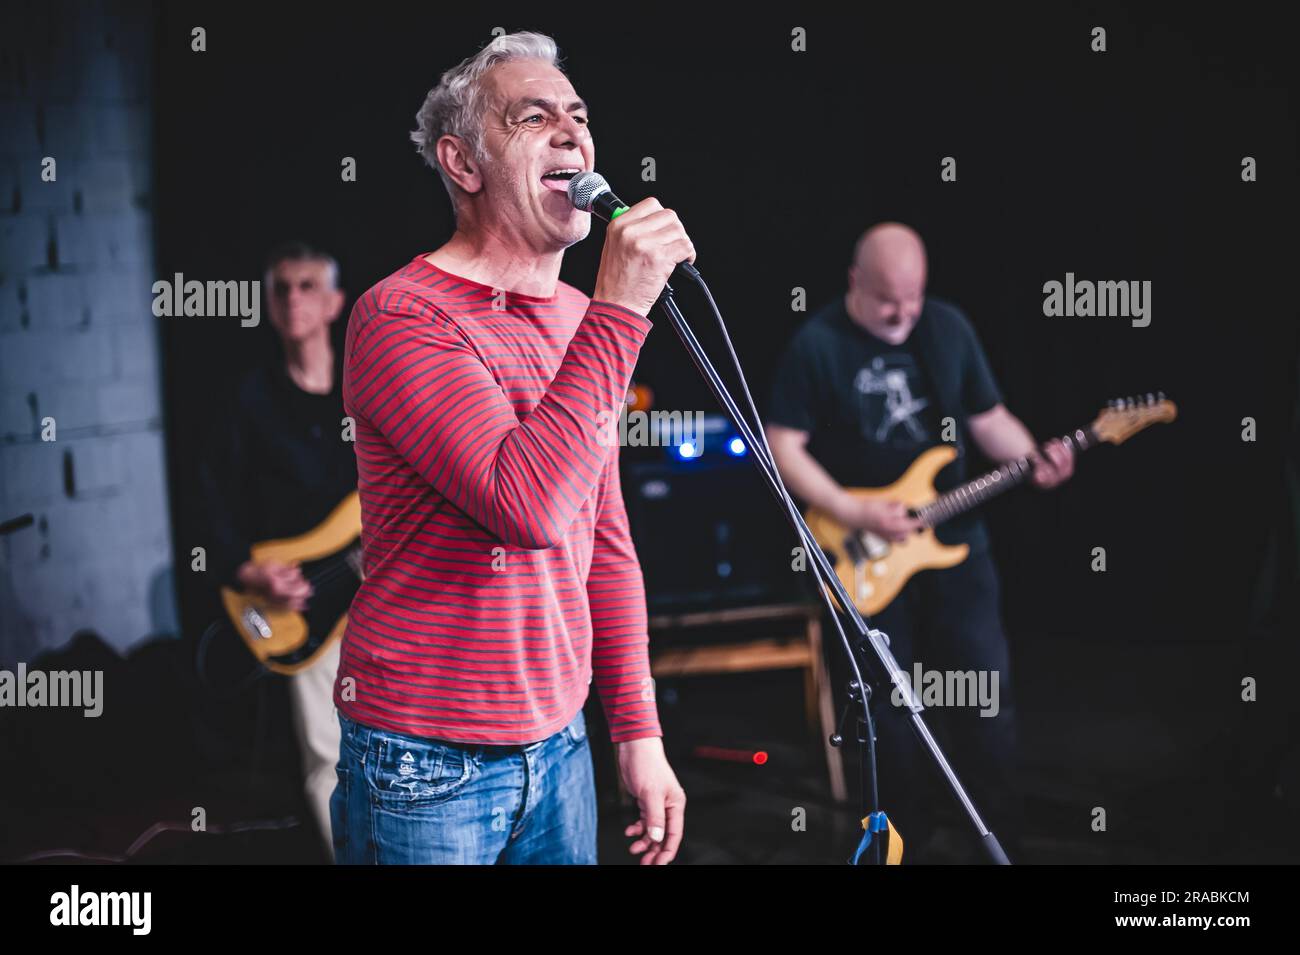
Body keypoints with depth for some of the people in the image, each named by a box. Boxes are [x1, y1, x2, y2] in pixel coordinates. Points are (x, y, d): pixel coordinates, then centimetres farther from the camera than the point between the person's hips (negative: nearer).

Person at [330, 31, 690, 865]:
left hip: (558, 744, 7)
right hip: (426, 764, -7)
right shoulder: (400, 318, -15)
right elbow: (530, 506, -28)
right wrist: (619, 311, -25)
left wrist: (638, 730, 11)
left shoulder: (583, 322, 9)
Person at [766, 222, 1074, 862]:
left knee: (986, 685, 2)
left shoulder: (948, 328, 2)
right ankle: (909, 841, 19)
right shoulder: (817, 346, -10)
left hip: (953, 536, 3)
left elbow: (988, 417, 9)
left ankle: (1000, 837, 15)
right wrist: (855, 514, -18)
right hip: (866, 549, -3)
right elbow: (783, 447, -10)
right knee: (892, 701, 3)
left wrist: (1033, 458, -11)